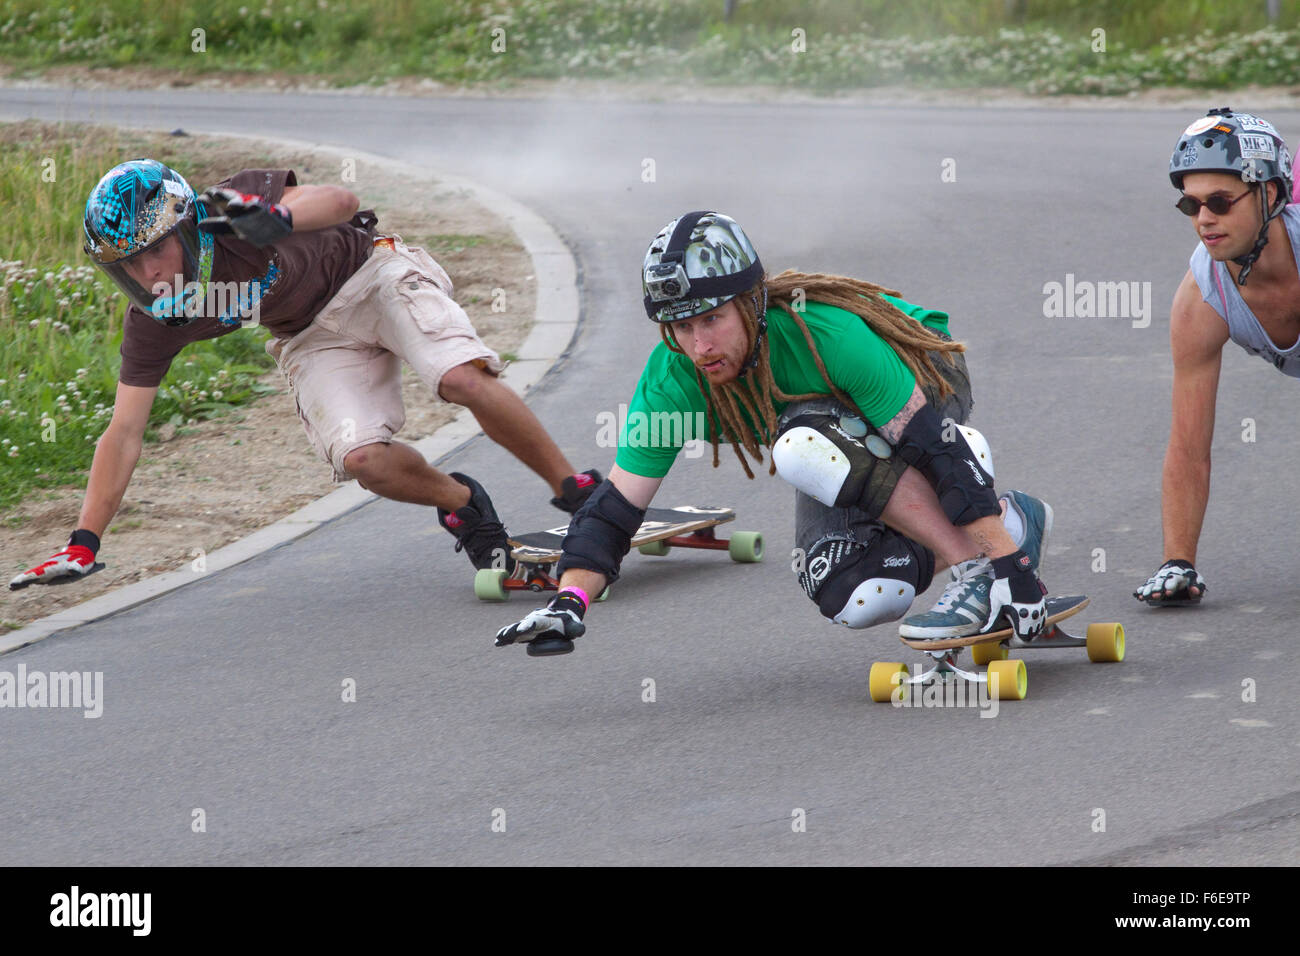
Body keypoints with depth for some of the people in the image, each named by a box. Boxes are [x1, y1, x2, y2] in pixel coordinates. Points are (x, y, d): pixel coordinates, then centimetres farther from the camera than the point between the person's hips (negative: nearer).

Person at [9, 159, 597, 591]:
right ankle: (463, 506, 6)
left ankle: (578, 492, -8)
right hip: (314, 339, 3)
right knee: (365, 459, -24)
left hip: (372, 278, -3)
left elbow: (341, 202, -38)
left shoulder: (233, 208, -28)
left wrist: (278, 218, -60)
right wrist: (83, 544, -20)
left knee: (465, 381, -27)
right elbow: (123, 434, -14)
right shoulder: (151, 322, -17)